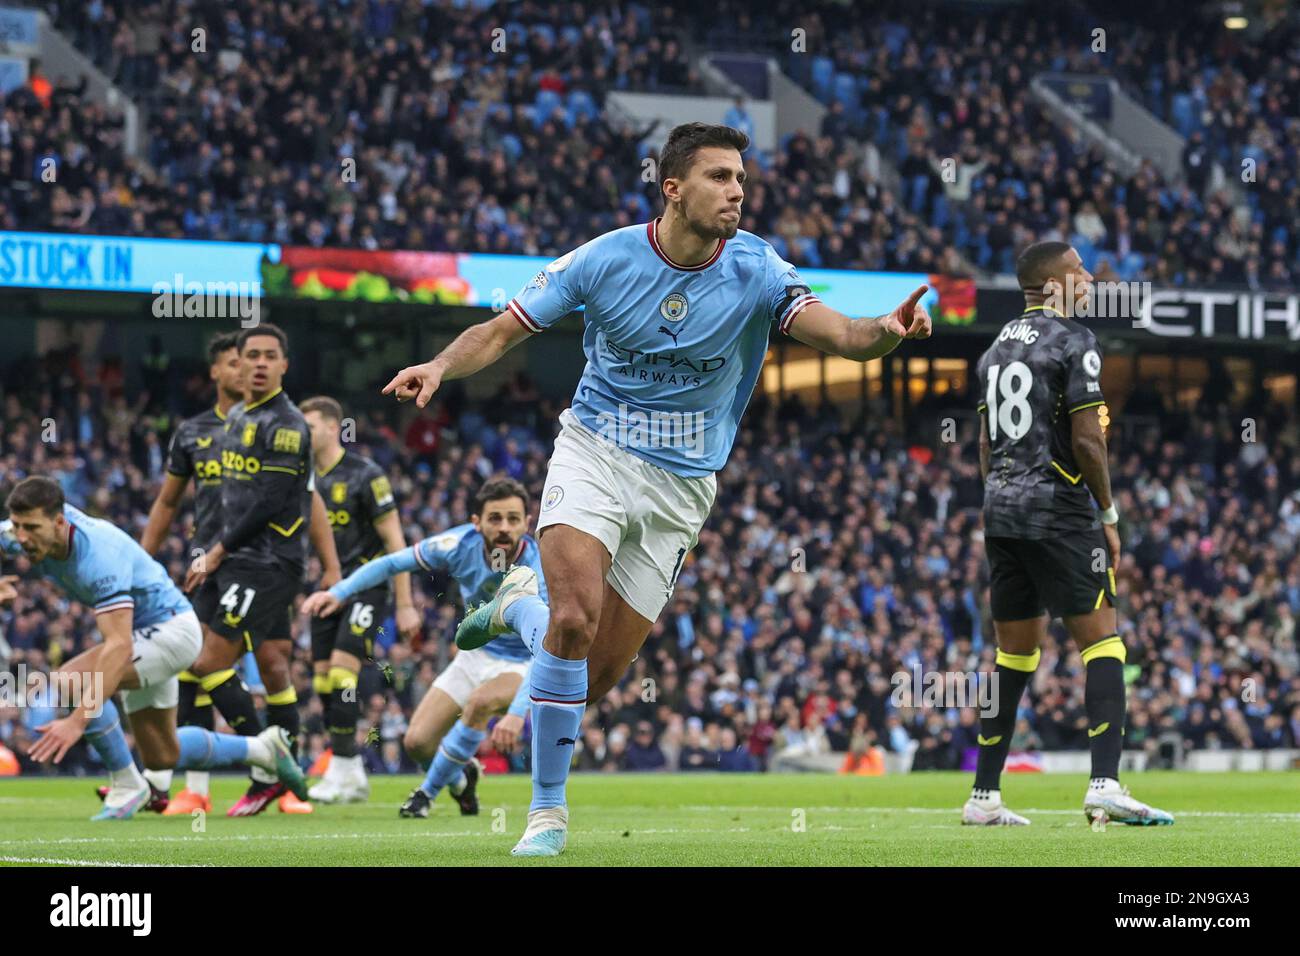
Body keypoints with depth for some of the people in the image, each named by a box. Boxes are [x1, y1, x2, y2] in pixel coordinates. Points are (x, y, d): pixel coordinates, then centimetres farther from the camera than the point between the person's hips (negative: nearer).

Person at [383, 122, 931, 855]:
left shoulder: (756, 270, -11)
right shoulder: (606, 259, -11)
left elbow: (838, 334, -23)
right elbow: (503, 331, -4)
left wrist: (889, 330, -46)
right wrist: (441, 367, -24)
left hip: (682, 485, 2)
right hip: (595, 455, -2)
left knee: (596, 678, 2)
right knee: (577, 616, -27)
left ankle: (519, 606, 37)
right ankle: (548, 809, -9)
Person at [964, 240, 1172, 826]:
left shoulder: (999, 345, 17)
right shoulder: (1072, 340, -8)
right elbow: (1086, 438, -14)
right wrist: (1109, 514, -6)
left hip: (1001, 509, 8)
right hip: (1057, 510, -8)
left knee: (1015, 652, 12)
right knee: (1100, 640, -6)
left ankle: (984, 796, 10)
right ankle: (1105, 785, -18)